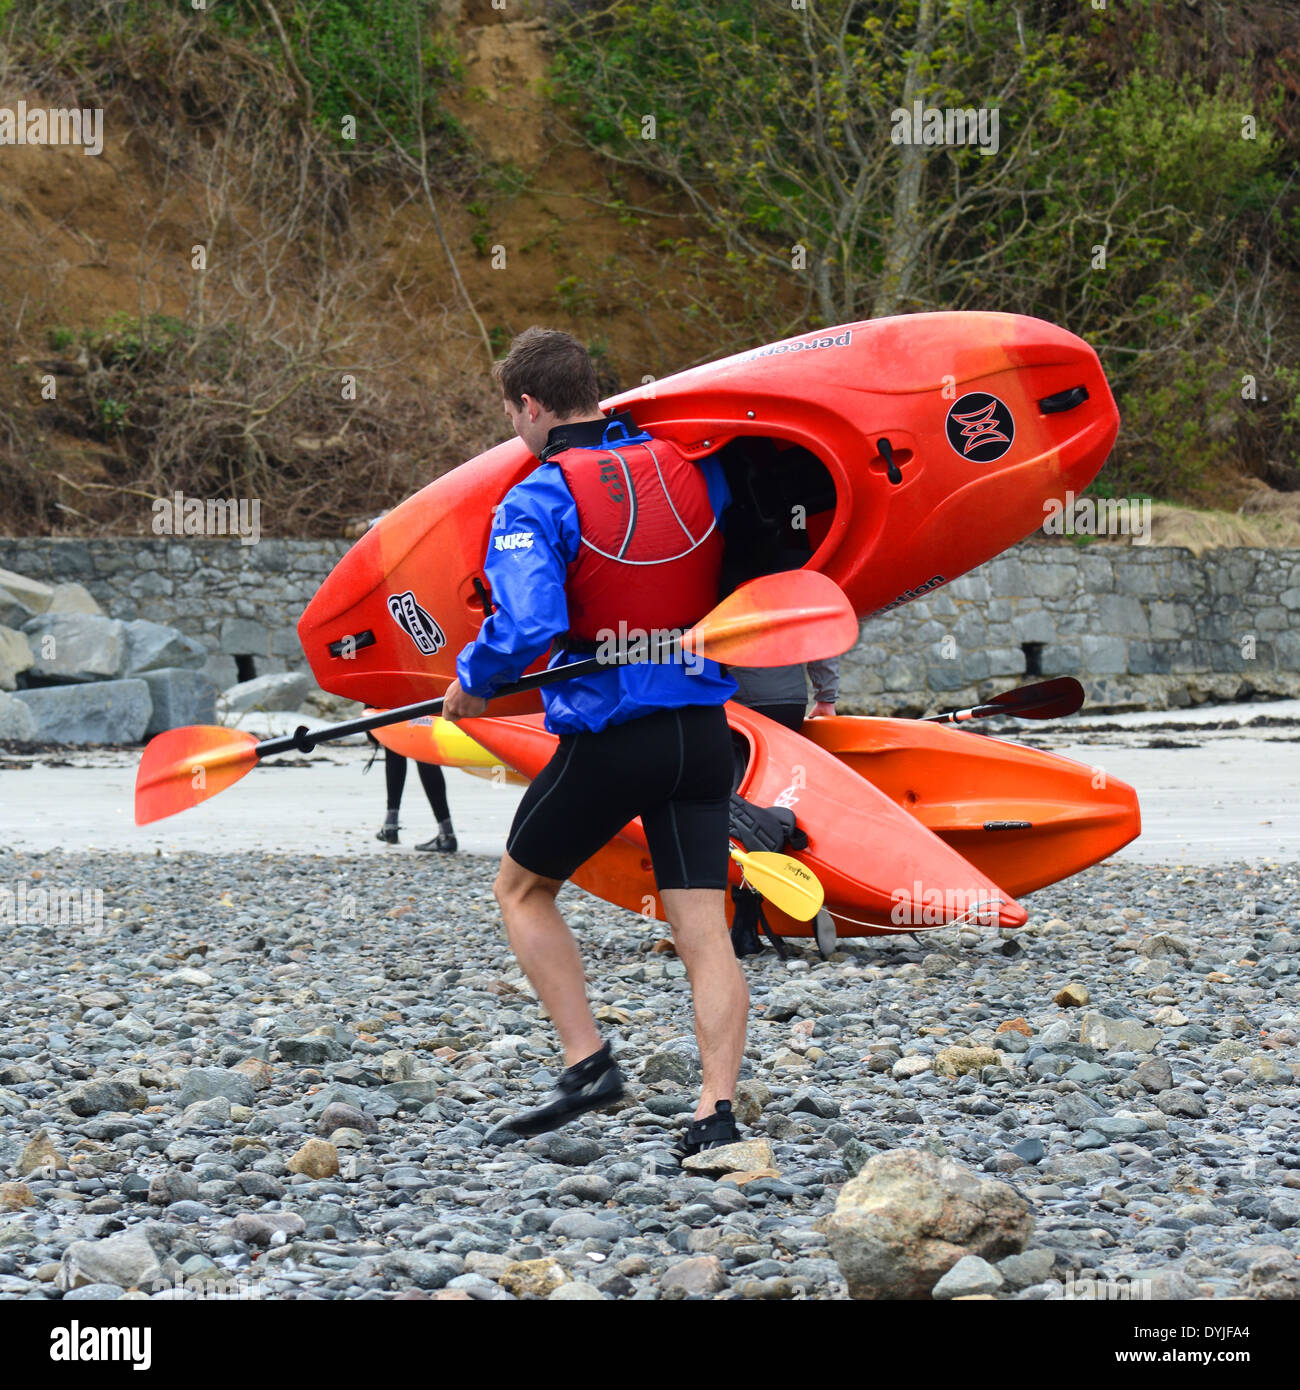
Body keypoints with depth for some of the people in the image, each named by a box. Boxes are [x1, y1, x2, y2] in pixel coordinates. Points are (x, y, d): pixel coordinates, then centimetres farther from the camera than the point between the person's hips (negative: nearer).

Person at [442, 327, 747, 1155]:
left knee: (524, 889, 18)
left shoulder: (538, 501, -12)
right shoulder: (694, 470, 5)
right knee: (704, 925, 3)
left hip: (607, 739, -4)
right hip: (702, 728, 4)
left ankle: (588, 1063, 10)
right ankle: (718, 1114, -7)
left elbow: (527, 624, -24)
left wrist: (472, 683, -5)